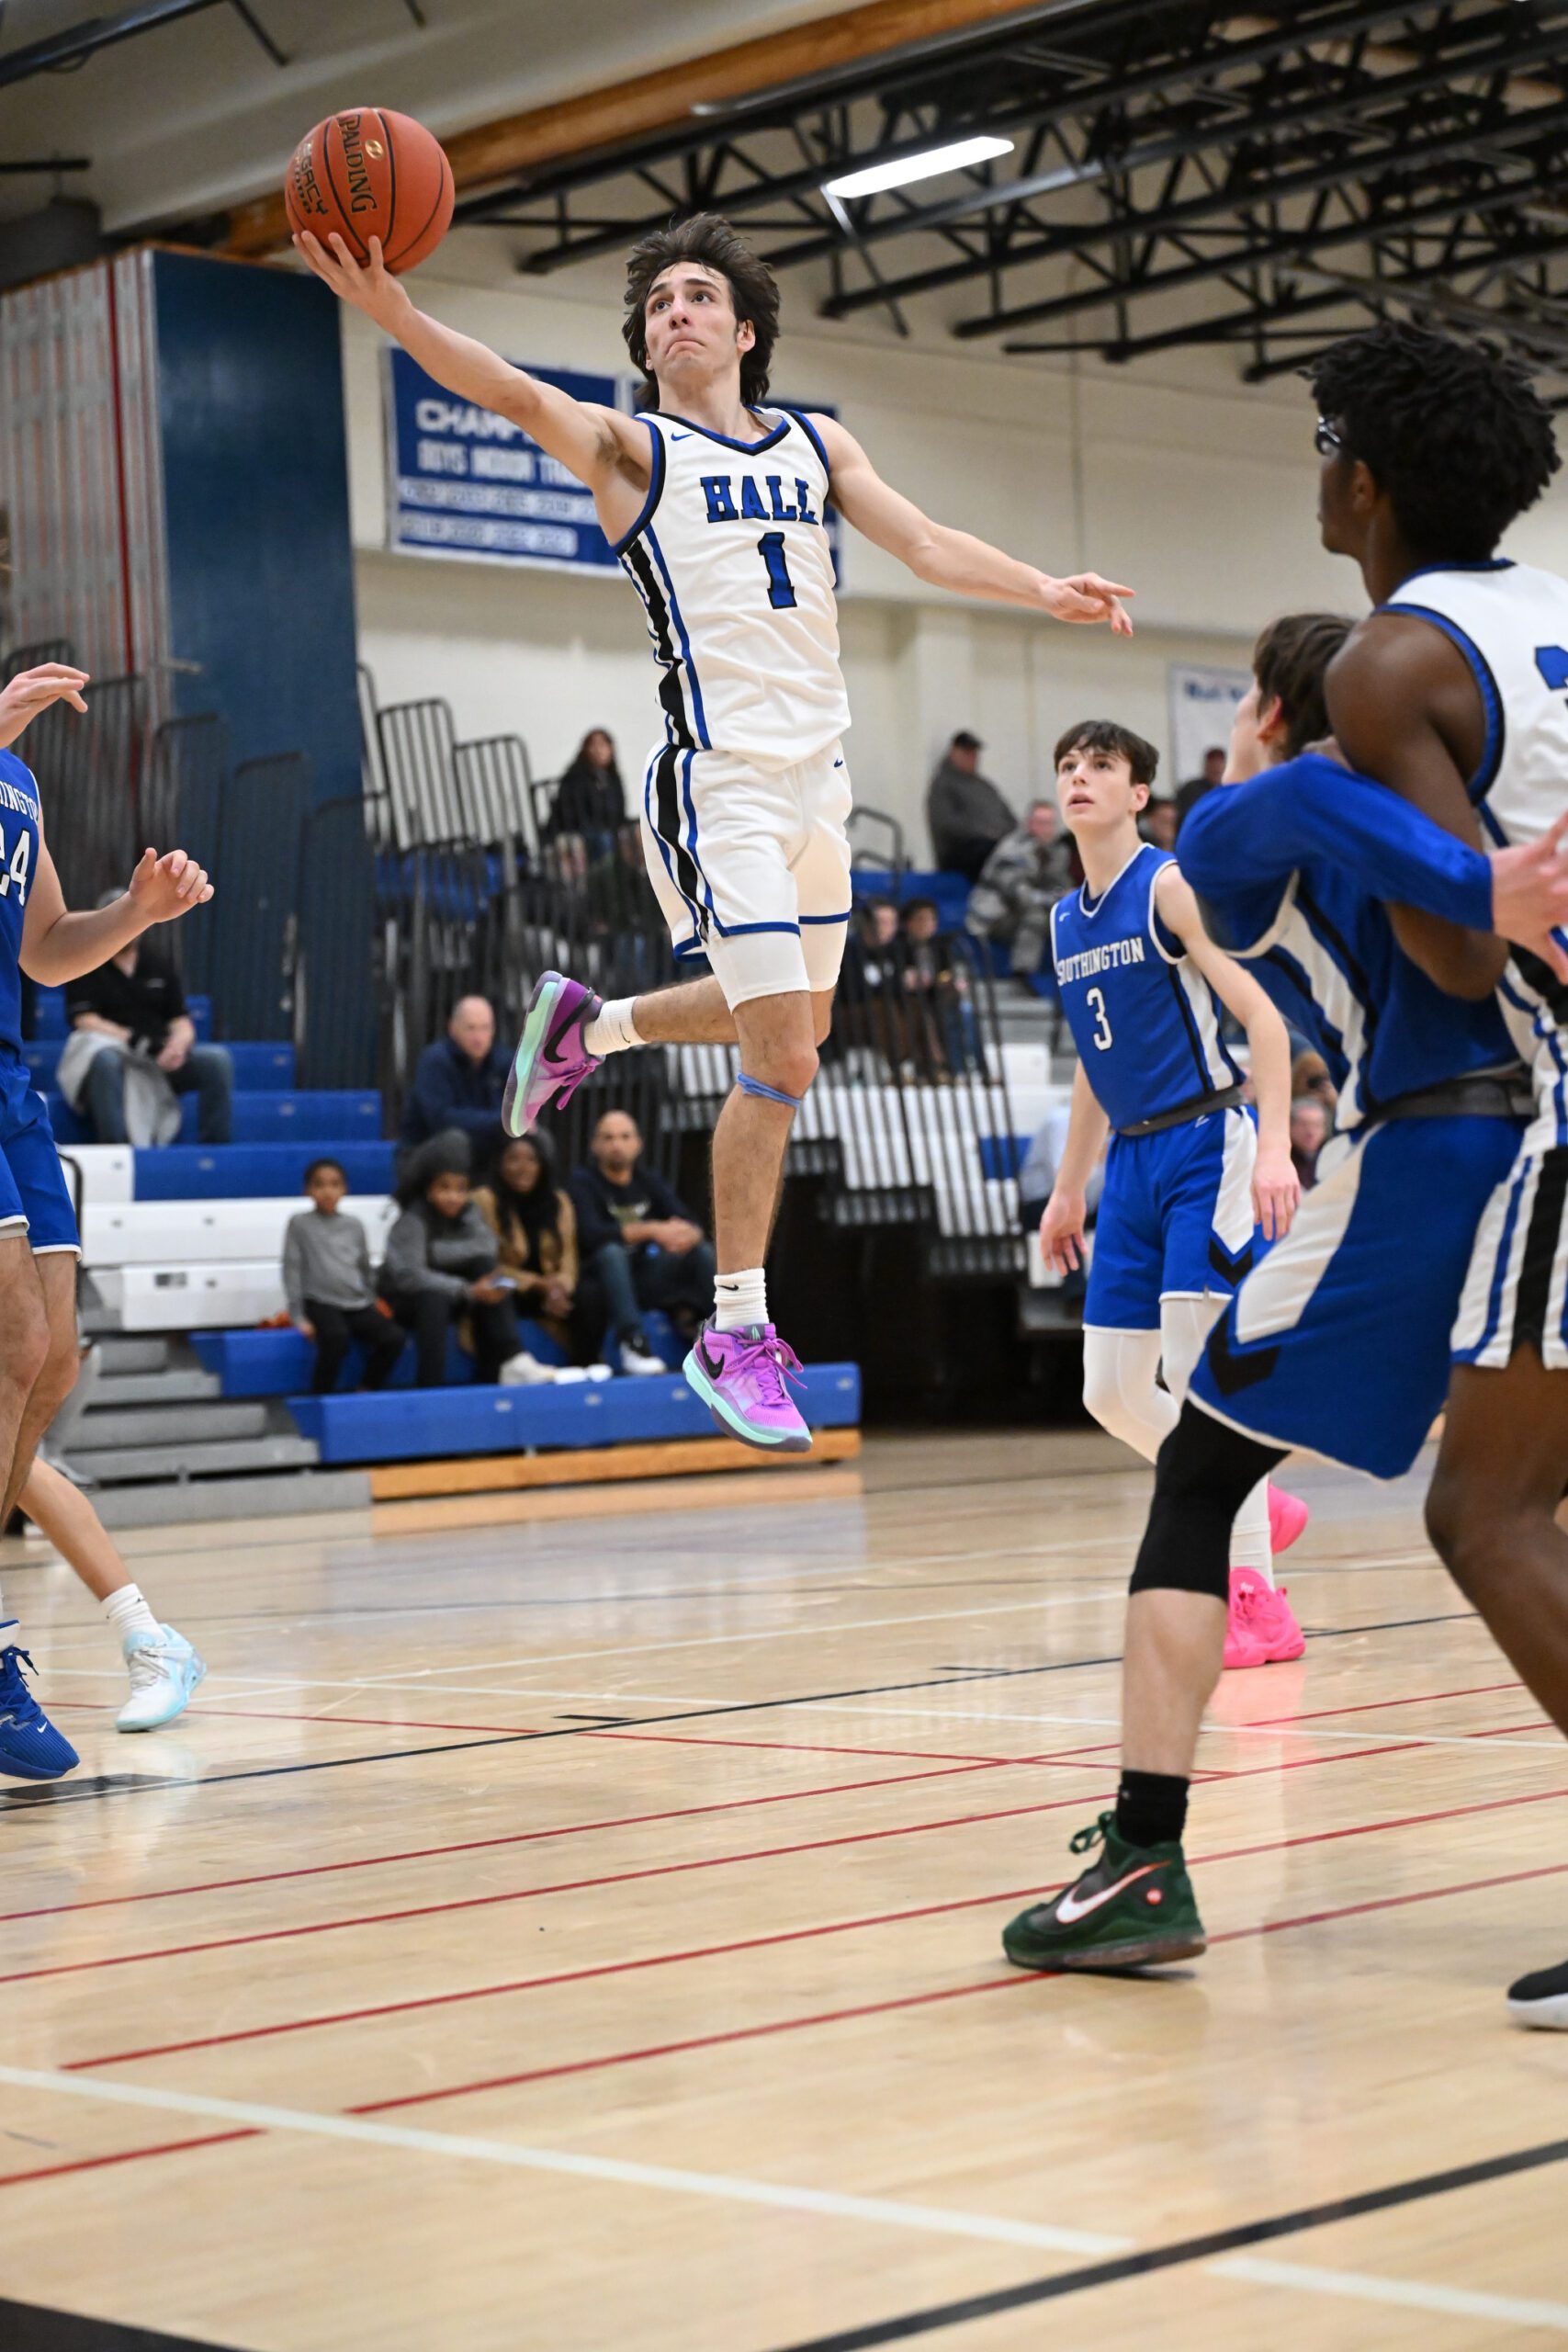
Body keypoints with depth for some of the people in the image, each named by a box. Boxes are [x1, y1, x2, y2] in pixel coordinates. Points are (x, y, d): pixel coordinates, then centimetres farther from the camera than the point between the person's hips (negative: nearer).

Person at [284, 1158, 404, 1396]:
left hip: (359, 1304, 4)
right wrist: (298, 1317, -7)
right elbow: (292, 1269, -1)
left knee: (394, 1338, -21)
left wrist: (372, 1303, 18)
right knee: (337, 1337, -36)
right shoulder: (300, 1224, 2)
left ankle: (367, 1392, -3)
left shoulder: (354, 1225, 14)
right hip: (322, 1303, -4)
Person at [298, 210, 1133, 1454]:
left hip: (817, 776, 7)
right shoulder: (630, 449, -3)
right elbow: (521, 396, -19)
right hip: (719, 783, -7)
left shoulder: (817, 445, 14)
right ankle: (736, 1334, 1)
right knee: (782, 1058, -12)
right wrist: (395, 313, -36)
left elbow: (925, 542, 10)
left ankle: (586, 1023, 44)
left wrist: (1044, 590, -7)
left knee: (797, 1024, 20)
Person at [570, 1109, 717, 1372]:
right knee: (611, 1250, -35)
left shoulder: (649, 1181, 9)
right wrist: (651, 1230, -31)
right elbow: (591, 1234, -24)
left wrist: (687, 1234, -28)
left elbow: (693, 1224, -1)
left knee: (703, 1251, -13)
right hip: (603, 1275, -5)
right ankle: (632, 1343, -44)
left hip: (645, 1279, 5)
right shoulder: (582, 1182, -6)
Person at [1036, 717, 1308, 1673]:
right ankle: (1260, 1510, 26)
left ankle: (1259, 1602, -6)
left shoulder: (1169, 885, -9)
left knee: (1195, 1376, -14)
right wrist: (1069, 1189, 23)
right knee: (1112, 1392, 5)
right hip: (1133, 1159, 8)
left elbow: (1263, 1015, -16)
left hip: (1208, 1145, -8)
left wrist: (1275, 1146, -27)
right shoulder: (1067, 919, 14)